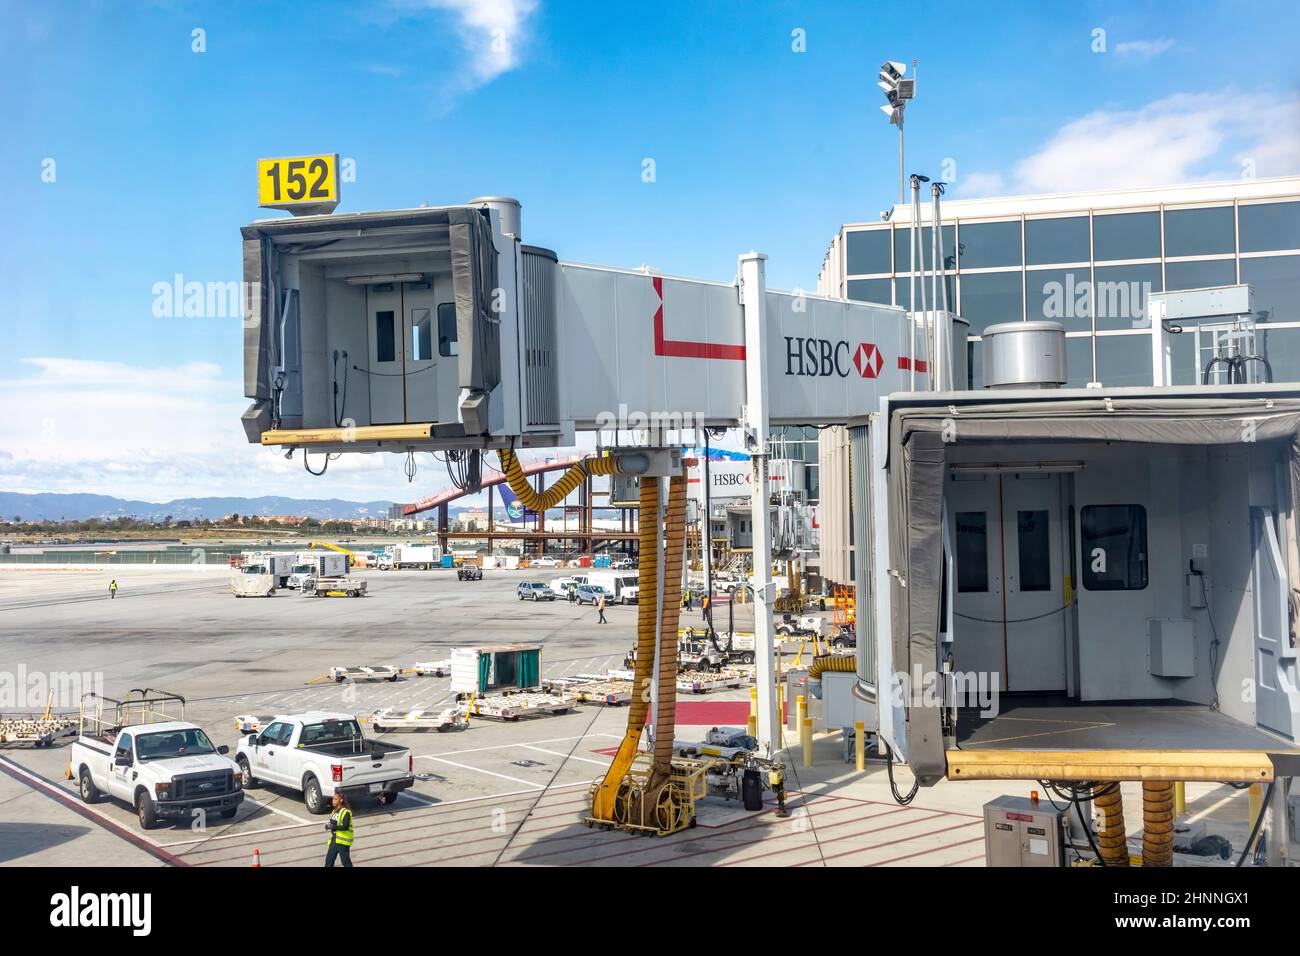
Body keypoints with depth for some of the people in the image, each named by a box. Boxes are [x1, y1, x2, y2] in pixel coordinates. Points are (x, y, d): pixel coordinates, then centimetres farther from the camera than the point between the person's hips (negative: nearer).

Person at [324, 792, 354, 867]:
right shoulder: (334, 811, 11)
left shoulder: (346, 812, -15)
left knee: (346, 862, 0)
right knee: (328, 861, 9)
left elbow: (345, 827, -24)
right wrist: (329, 825, -1)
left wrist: (333, 827, -26)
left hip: (343, 841, -8)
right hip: (334, 839, 8)